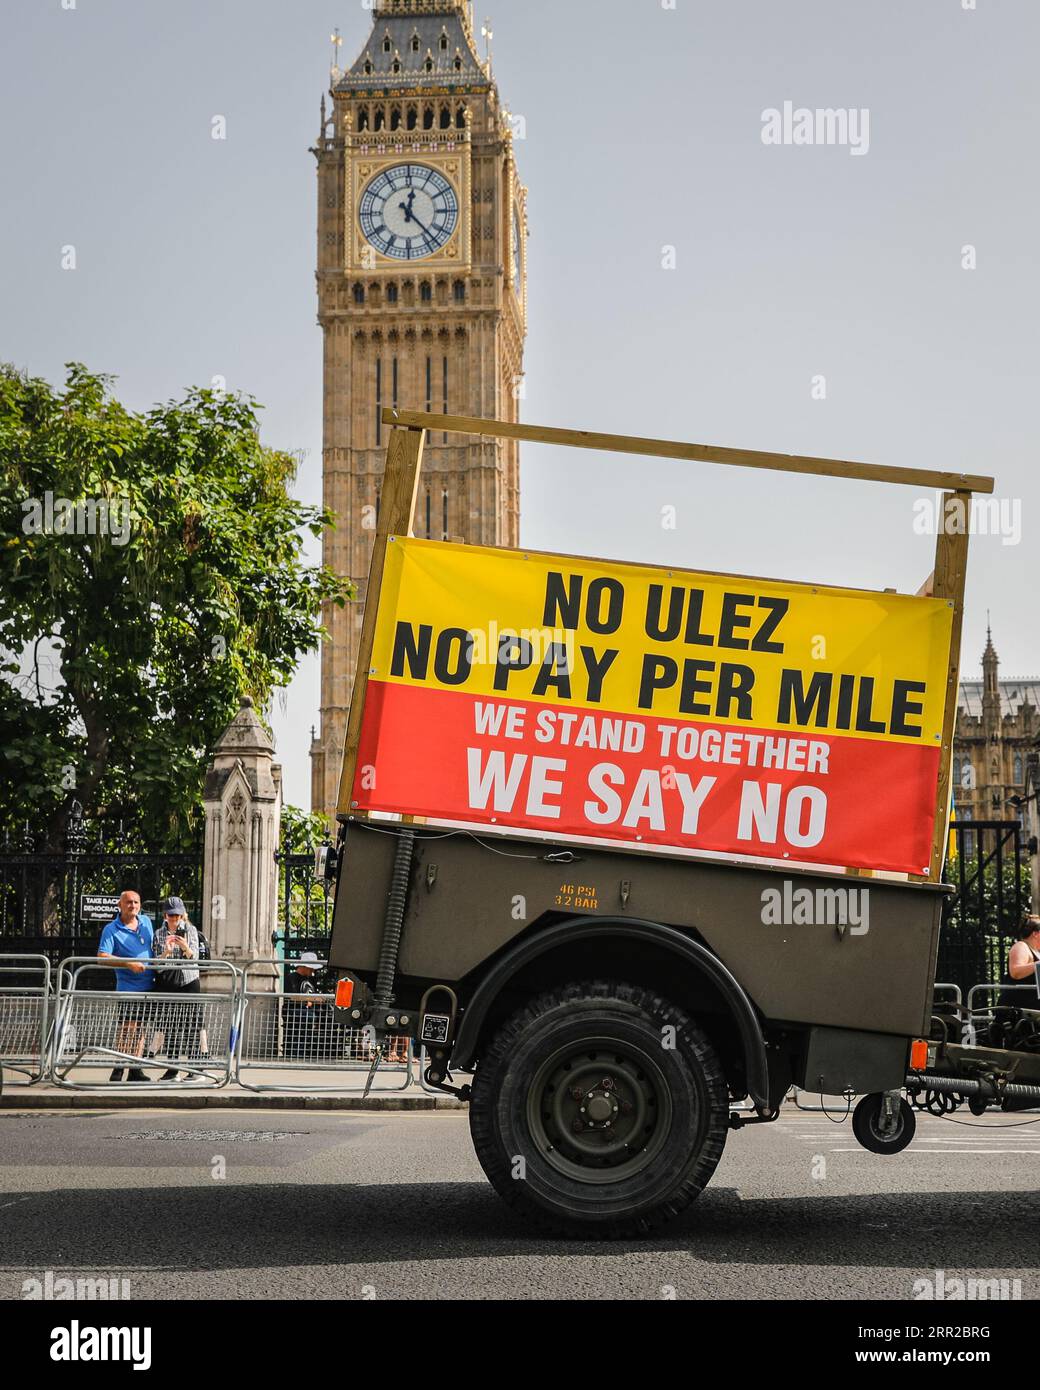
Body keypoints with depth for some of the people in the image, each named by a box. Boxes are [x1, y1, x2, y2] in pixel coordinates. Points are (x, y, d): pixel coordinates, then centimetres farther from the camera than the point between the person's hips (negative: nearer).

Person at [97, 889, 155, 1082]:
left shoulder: (146, 922, 10)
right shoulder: (112, 930, -8)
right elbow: (102, 956, -18)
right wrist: (129, 963, -25)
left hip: (148, 985, 6)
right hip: (128, 986, -6)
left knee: (140, 1028, 10)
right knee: (127, 1027, -13)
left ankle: (135, 1070, 15)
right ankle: (119, 1069, -8)